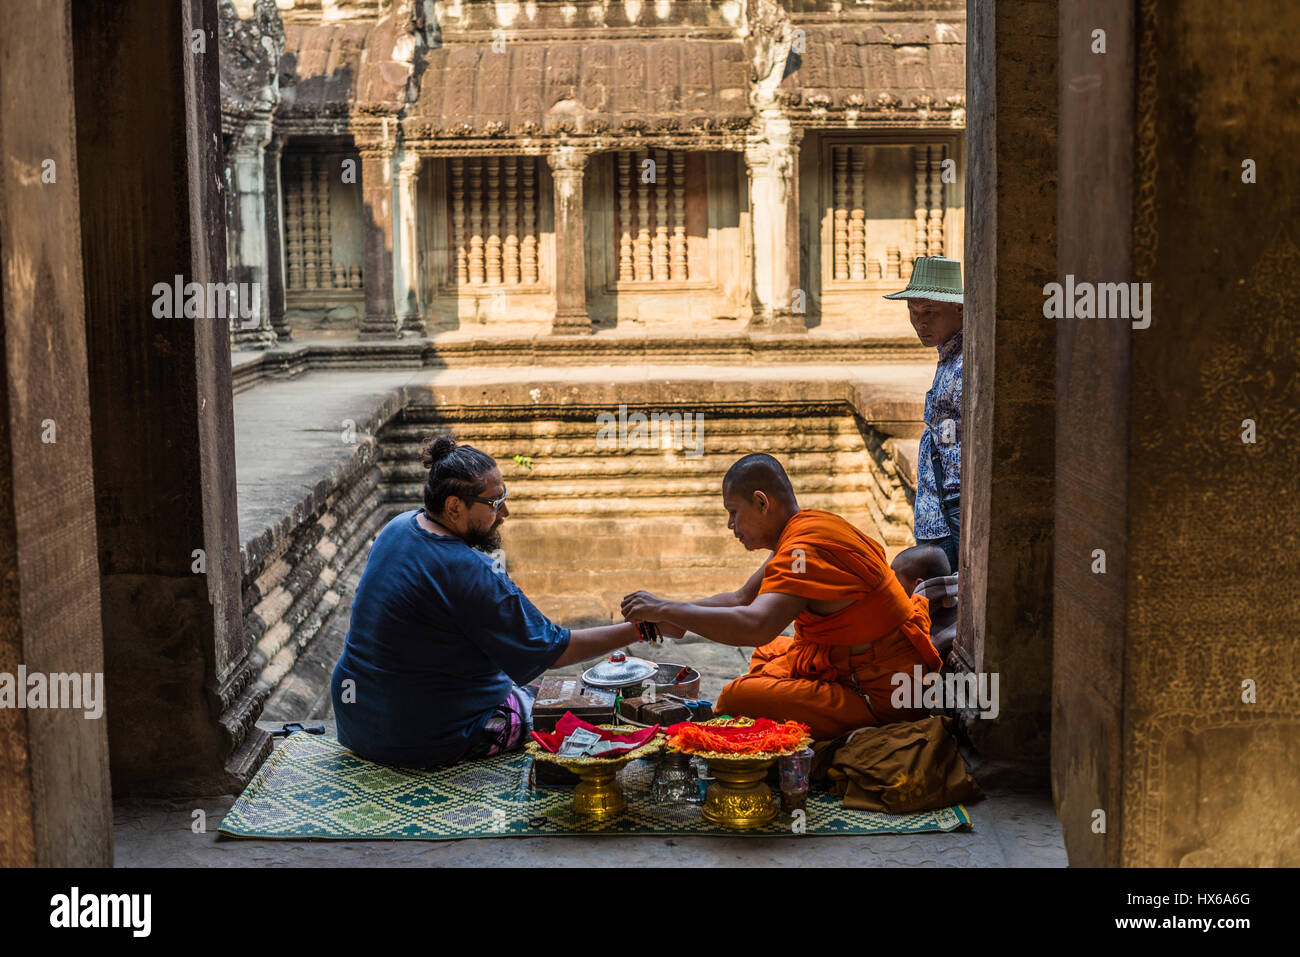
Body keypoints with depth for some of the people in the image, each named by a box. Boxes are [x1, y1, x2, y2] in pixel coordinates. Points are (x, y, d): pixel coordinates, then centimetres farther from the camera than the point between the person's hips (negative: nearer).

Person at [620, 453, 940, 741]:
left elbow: (754, 626, -39)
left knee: (737, 699, -16)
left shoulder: (805, 552, -23)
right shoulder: (808, 525, 10)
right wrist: (671, 617, 6)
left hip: (882, 698, -11)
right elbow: (743, 599, 19)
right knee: (768, 656, 27)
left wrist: (664, 610, -28)